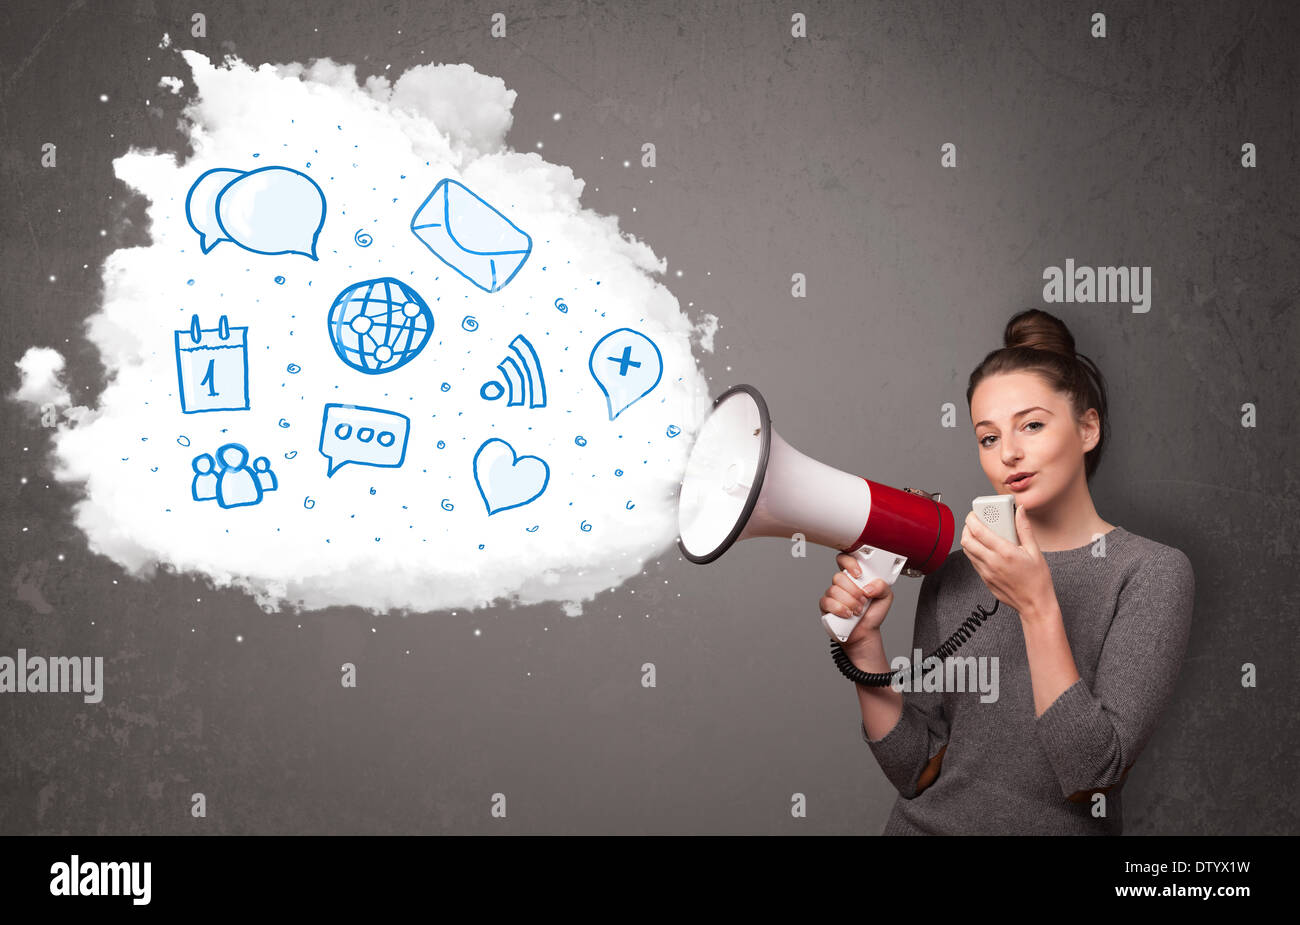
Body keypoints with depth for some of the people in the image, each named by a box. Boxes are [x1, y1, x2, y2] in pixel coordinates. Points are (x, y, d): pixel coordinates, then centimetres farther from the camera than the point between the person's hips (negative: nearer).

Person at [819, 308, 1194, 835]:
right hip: (927, 826, 2)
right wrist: (865, 647, -9)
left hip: (1059, 828, -2)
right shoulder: (953, 574, 4)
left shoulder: (1151, 572, -4)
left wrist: (1038, 608, -19)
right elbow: (917, 771, 2)